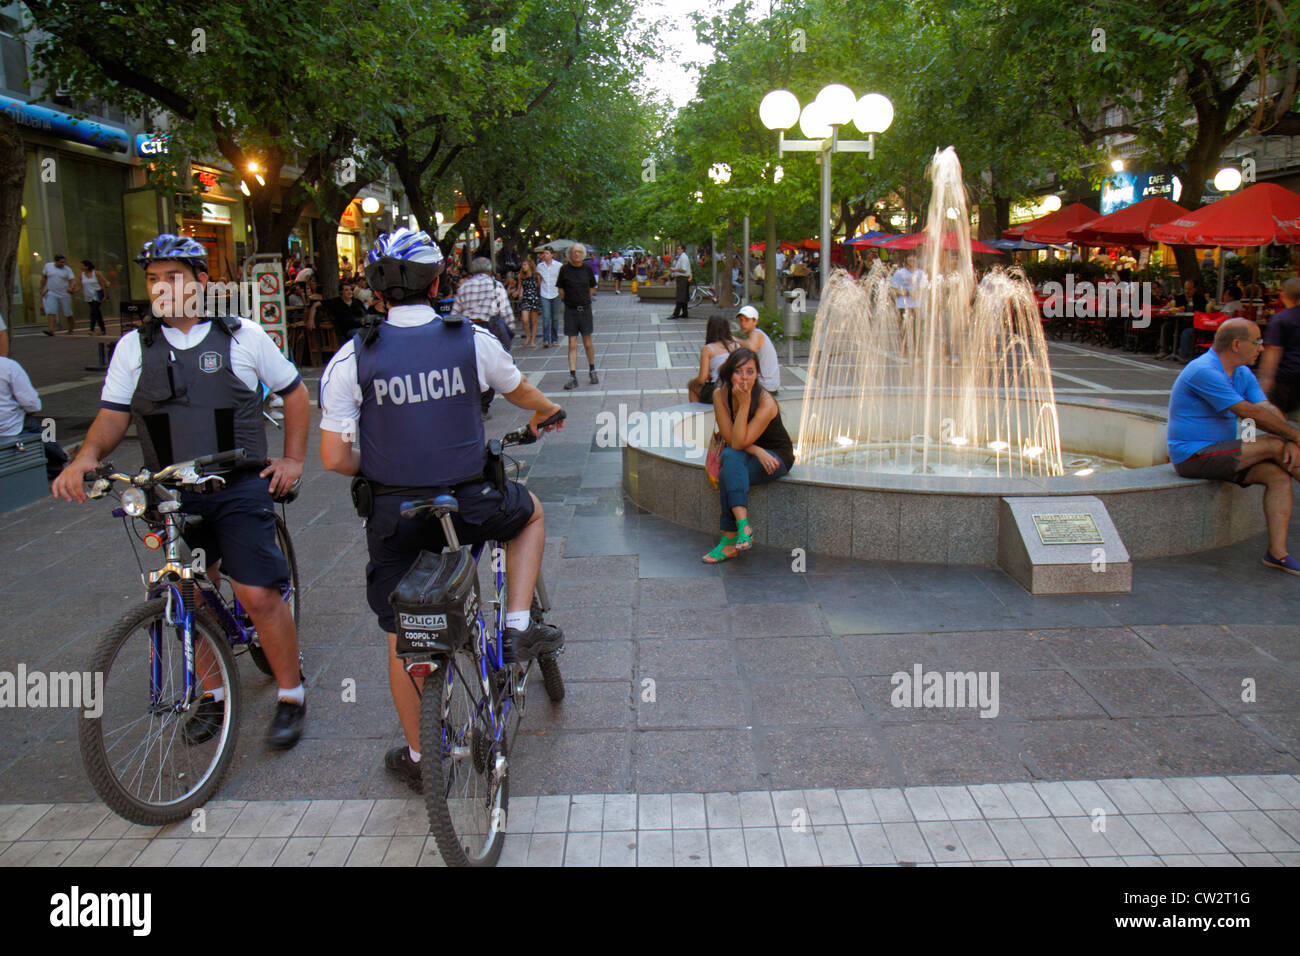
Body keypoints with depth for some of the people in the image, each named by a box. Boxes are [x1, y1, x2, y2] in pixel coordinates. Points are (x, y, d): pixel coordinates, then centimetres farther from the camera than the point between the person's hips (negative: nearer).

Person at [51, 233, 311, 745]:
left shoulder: (243, 335, 0)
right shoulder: (134, 346, 6)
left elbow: (294, 392, 9)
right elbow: (113, 414, 4)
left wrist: (293, 459, 4)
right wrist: (86, 456, -16)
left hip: (239, 487, -3)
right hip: (172, 495, 3)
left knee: (257, 594, -9)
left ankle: (290, 695, 8)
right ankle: (213, 694, 28)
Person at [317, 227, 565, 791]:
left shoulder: (352, 359, -5)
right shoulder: (473, 341, -4)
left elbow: (334, 458, -8)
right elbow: (522, 395, 16)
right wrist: (546, 411, 40)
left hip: (393, 514, 1)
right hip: (468, 505, -1)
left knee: (402, 638, 17)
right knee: (531, 511, 31)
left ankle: (417, 756, 29)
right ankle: (517, 628, 20)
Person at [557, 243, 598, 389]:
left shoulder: (587, 269, 2)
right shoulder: (565, 269, -2)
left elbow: (592, 288, 13)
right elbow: (561, 289, 6)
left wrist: (585, 299, 6)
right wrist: (569, 300, 1)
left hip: (585, 309, 1)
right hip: (570, 310, -1)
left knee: (588, 343, 6)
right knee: (572, 345, -3)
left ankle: (592, 371, 24)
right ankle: (573, 376, -2)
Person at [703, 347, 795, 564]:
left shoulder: (766, 403, -25)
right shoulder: (720, 394, -11)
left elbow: (739, 442, -29)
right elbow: (730, 439, -11)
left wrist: (745, 403, -33)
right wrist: (757, 451, -26)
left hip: (777, 457, -4)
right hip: (743, 457, 4)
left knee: (727, 475, -31)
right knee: (730, 456, -32)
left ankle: (729, 540, -30)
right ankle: (744, 526, -39)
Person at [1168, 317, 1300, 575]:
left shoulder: (1243, 374, 11)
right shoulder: (1203, 371, -20)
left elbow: (1269, 410, 3)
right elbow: (1249, 413, -21)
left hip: (1217, 453, 9)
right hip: (1192, 456, -9)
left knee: (1279, 475, -10)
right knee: (1275, 445, -16)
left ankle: (1277, 552, -9)